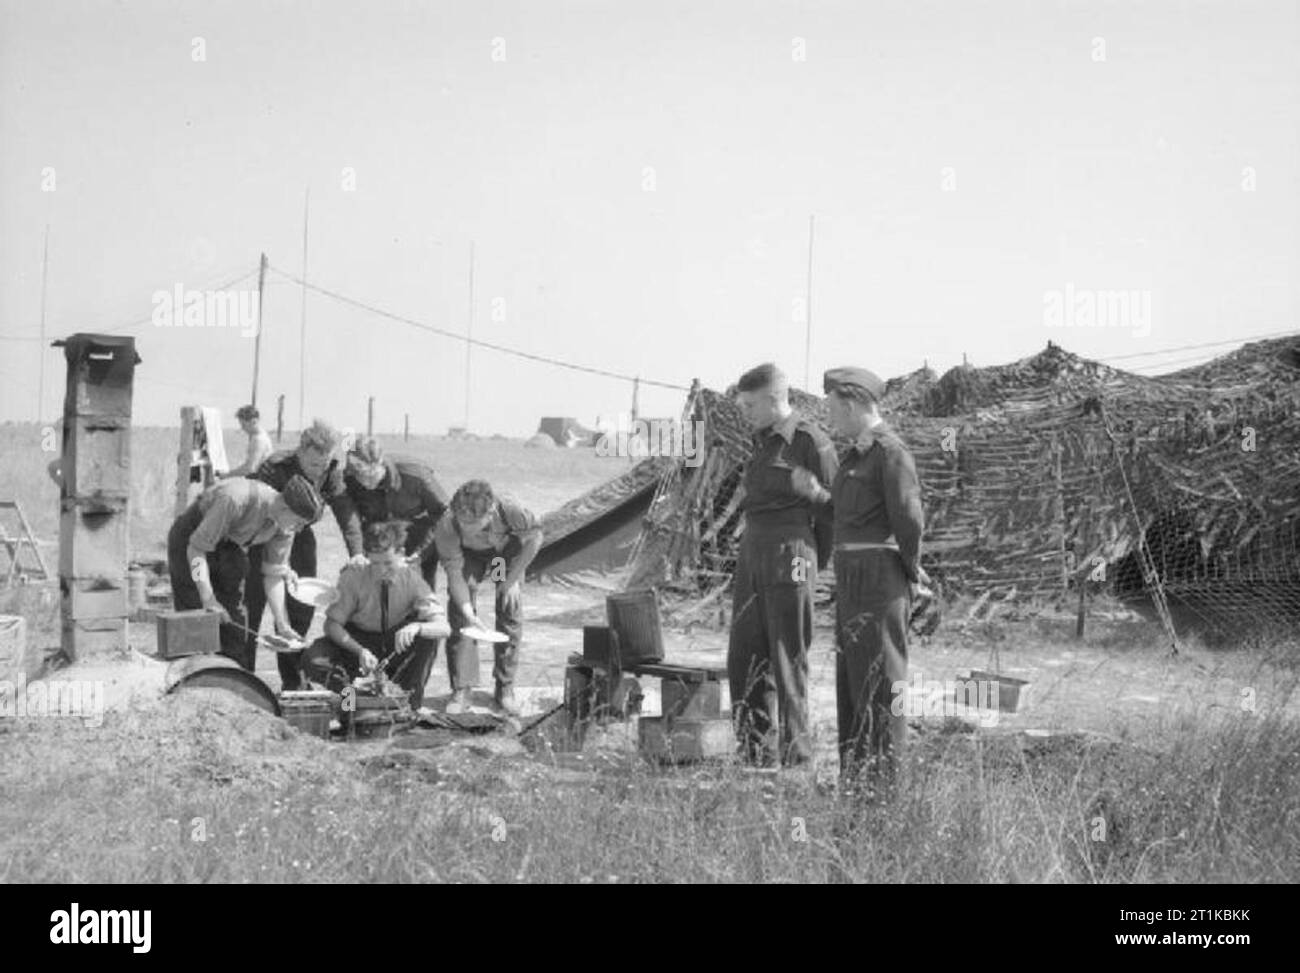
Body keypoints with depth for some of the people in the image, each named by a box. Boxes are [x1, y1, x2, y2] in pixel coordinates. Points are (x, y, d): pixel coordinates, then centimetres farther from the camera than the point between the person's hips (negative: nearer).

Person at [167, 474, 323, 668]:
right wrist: (208, 599, -36)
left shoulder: (285, 526, -16)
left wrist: (282, 625, -16)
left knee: (235, 616, -1)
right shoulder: (235, 500, -37)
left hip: (230, 544, 6)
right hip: (190, 537, -6)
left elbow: (274, 574, -8)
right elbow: (196, 548, -31)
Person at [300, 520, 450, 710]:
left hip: (397, 651, 1)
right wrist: (360, 651, -33)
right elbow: (332, 624, -15)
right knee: (312, 660, -29)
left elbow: (444, 628, -23)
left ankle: (410, 701, -14)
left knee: (427, 634, -30)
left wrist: (417, 627, -46)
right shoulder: (353, 577, -16)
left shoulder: (412, 580, -15)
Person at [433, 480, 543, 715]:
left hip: (507, 550, 0)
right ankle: (461, 690, -3)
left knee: (511, 614, -6)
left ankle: (505, 689, 6)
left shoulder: (509, 510, -41)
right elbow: (455, 572, -32)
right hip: (468, 555, 0)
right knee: (459, 616, -11)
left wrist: (513, 578, -19)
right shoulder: (447, 527, -39)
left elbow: (534, 537, -19)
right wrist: (469, 613, -44)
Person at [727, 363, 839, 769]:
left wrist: (813, 566, 7)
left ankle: (796, 755, 3)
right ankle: (757, 755, 14)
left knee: (787, 658, -4)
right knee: (745, 659, 6)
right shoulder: (763, 443, 16)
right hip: (751, 552, 8)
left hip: (790, 553, -8)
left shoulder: (811, 442, -7)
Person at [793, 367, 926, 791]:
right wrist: (817, 494, 6)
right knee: (852, 679, 12)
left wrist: (911, 572, -5)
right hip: (852, 580, 10)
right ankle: (854, 777, 19)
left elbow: (909, 520, -18)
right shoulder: (858, 453, 17)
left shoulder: (890, 451, -14)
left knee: (880, 681, -5)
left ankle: (884, 780, -1)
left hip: (880, 577, -10)